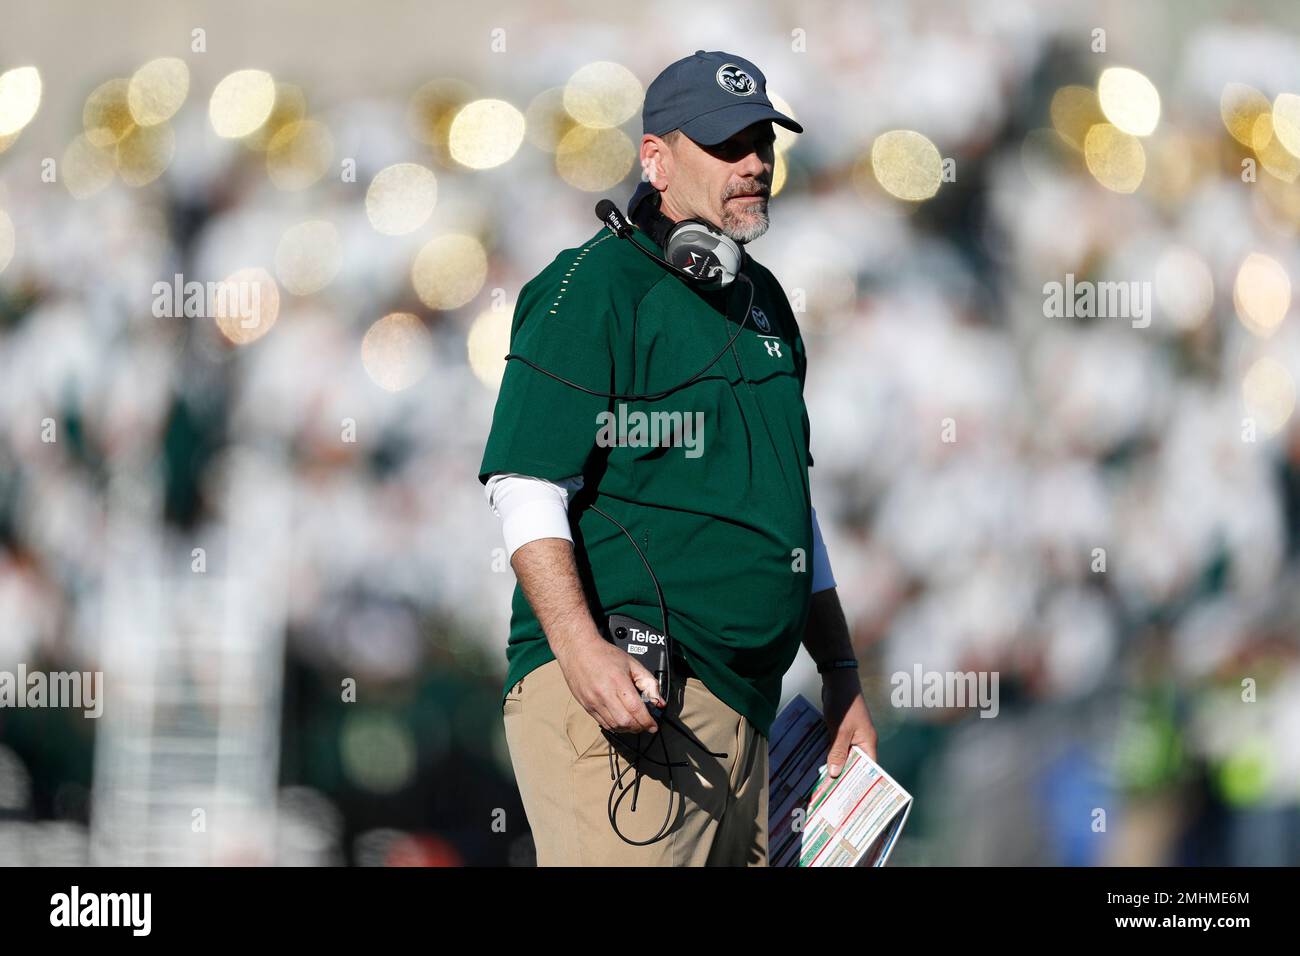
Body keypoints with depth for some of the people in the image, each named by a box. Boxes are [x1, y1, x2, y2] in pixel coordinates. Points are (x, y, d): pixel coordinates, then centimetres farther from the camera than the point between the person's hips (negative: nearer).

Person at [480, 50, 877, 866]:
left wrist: (842, 674, 24)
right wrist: (581, 651, -28)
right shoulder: (594, 286, -7)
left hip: (742, 706, 8)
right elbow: (525, 488, -15)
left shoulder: (764, 302, 20)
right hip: (617, 686, -8)